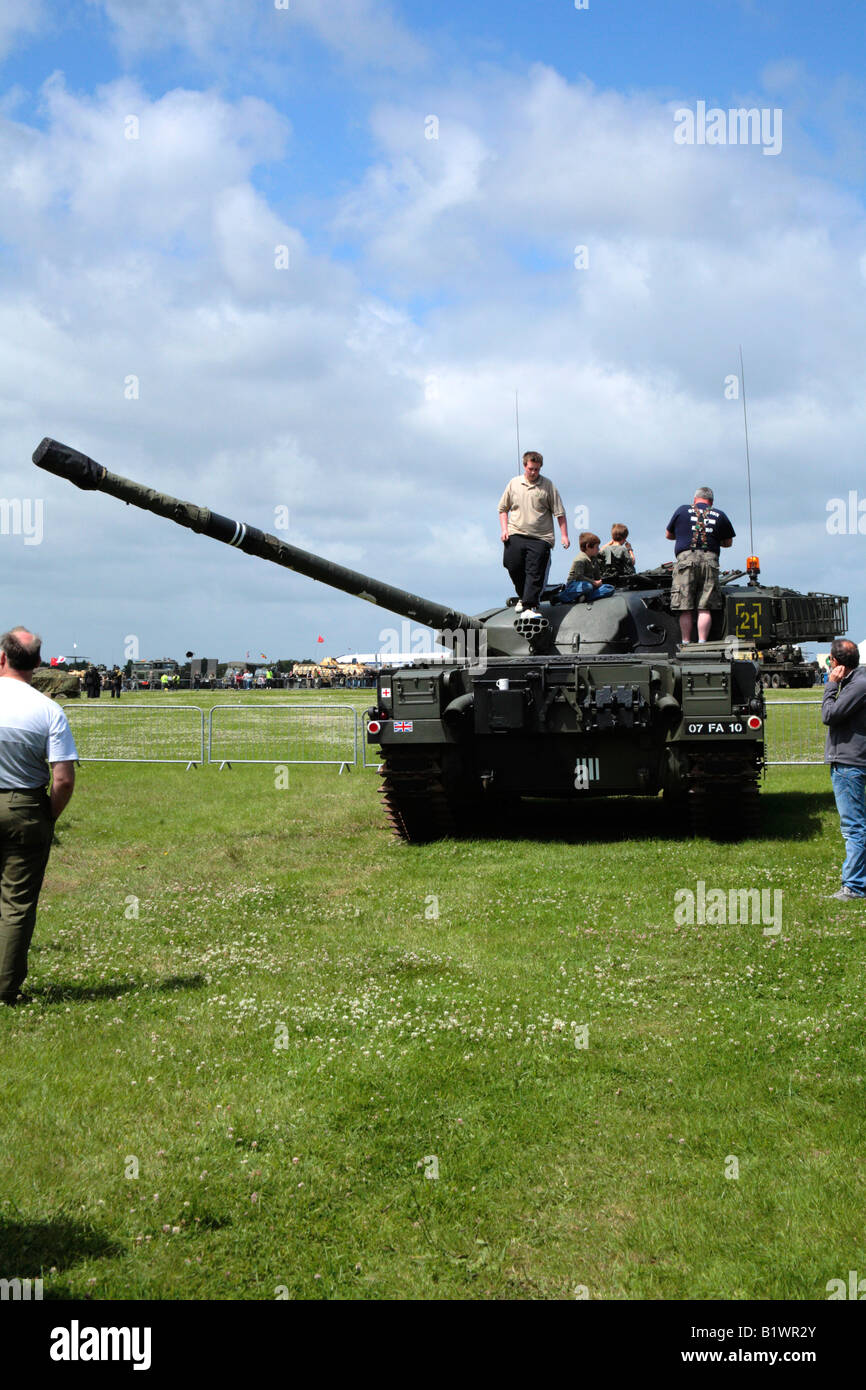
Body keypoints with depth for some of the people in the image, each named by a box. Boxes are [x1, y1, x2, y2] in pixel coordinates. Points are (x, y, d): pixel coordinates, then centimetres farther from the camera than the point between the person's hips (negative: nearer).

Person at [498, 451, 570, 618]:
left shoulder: (547, 485, 3)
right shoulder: (514, 484, 11)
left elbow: (559, 513, 3)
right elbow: (503, 509, 19)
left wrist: (564, 535, -4)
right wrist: (504, 529, 6)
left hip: (540, 538, -2)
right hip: (515, 535, 3)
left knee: (535, 573, -9)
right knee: (513, 566, -3)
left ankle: (530, 606, -11)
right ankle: (523, 596, 21)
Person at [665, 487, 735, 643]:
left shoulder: (682, 510, 12)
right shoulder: (719, 516, 15)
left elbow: (668, 535, 22)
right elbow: (728, 542, 24)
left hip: (685, 558, -1)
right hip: (710, 560, 1)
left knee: (685, 608, -1)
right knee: (705, 608, 0)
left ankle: (686, 643, -1)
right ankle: (702, 643, -6)